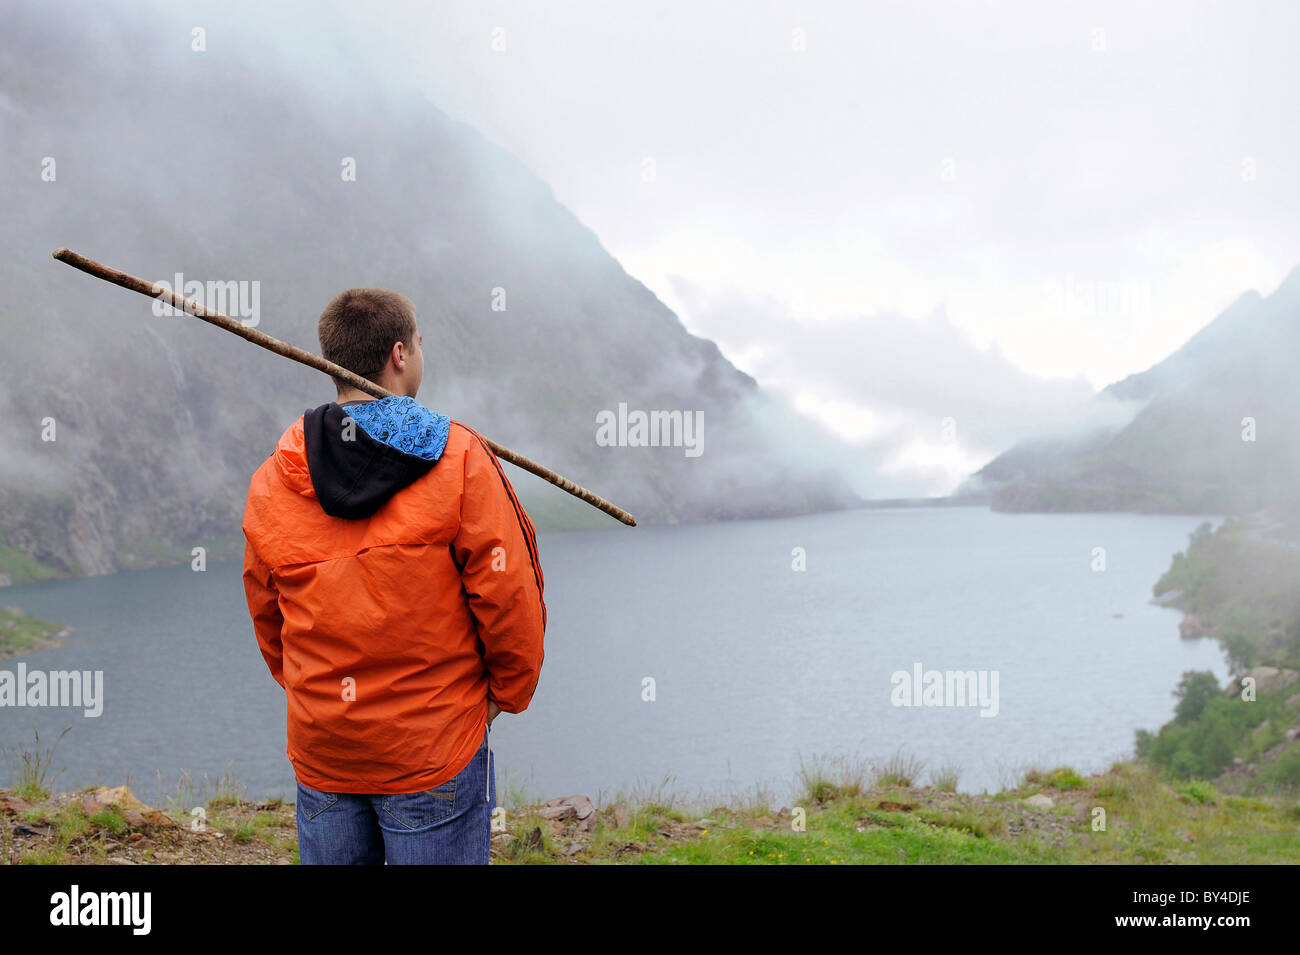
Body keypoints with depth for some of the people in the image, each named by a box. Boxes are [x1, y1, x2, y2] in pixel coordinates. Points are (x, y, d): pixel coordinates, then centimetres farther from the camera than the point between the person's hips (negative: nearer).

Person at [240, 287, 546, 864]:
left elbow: (267, 620, 10)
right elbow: (509, 600, -13)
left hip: (318, 751, 4)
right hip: (435, 751, -4)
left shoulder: (269, 483, -1)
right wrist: (508, 693, 4)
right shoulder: (459, 460, -14)